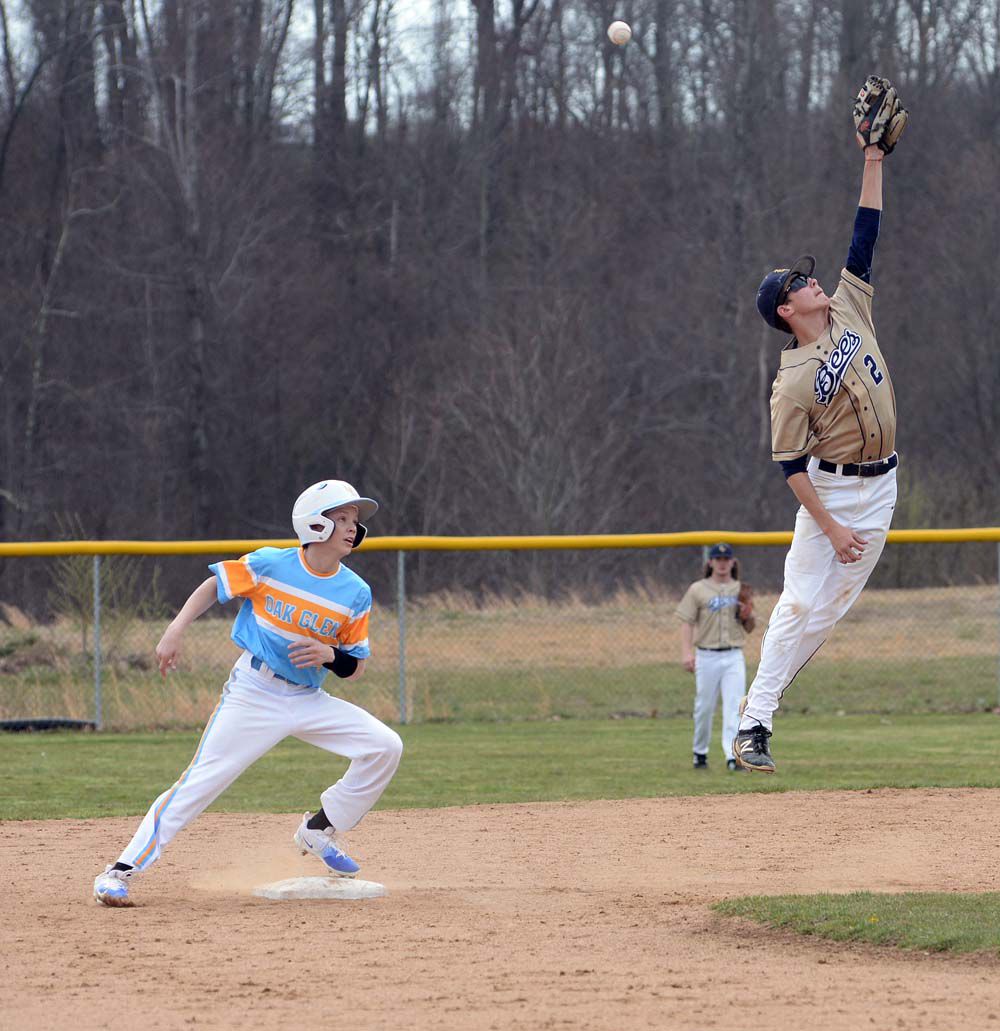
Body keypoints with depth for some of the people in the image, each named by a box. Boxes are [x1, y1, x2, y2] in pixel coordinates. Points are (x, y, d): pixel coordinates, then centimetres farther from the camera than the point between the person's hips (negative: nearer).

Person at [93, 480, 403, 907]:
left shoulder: (356, 594, 0)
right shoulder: (269, 565, -9)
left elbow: (355, 668, 6)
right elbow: (215, 585, 3)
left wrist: (330, 655, -16)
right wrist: (176, 630, -9)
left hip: (309, 699, 4)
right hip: (253, 694, -4)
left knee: (385, 747, -6)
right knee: (201, 782, -13)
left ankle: (317, 832, 10)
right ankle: (120, 872, -10)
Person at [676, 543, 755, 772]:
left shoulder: (741, 590, 12)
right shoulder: (698, 590, 3)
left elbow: (749, 628, 17)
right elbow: (686, 622, -2)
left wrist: (747, 616, -6)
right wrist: (686, 653, -14)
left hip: (734, 656, 2)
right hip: (707, 656, -2)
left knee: (734, 707, -10)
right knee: (704, 707, 4)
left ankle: (732, 755, -16)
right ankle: (700, 753, 21)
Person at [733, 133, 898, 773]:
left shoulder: (851, 309, 3)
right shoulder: (794, 382, -14)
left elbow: (866, 235, 2)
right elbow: (790, 465, -14)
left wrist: (875, 159, -4)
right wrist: (831, 528, -18)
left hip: (881, 486, 6)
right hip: (832, 489, -6)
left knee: (832, 606, 4)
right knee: (803, 602, -8)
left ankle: (770, 688, 13)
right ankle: (754, 723, -6)